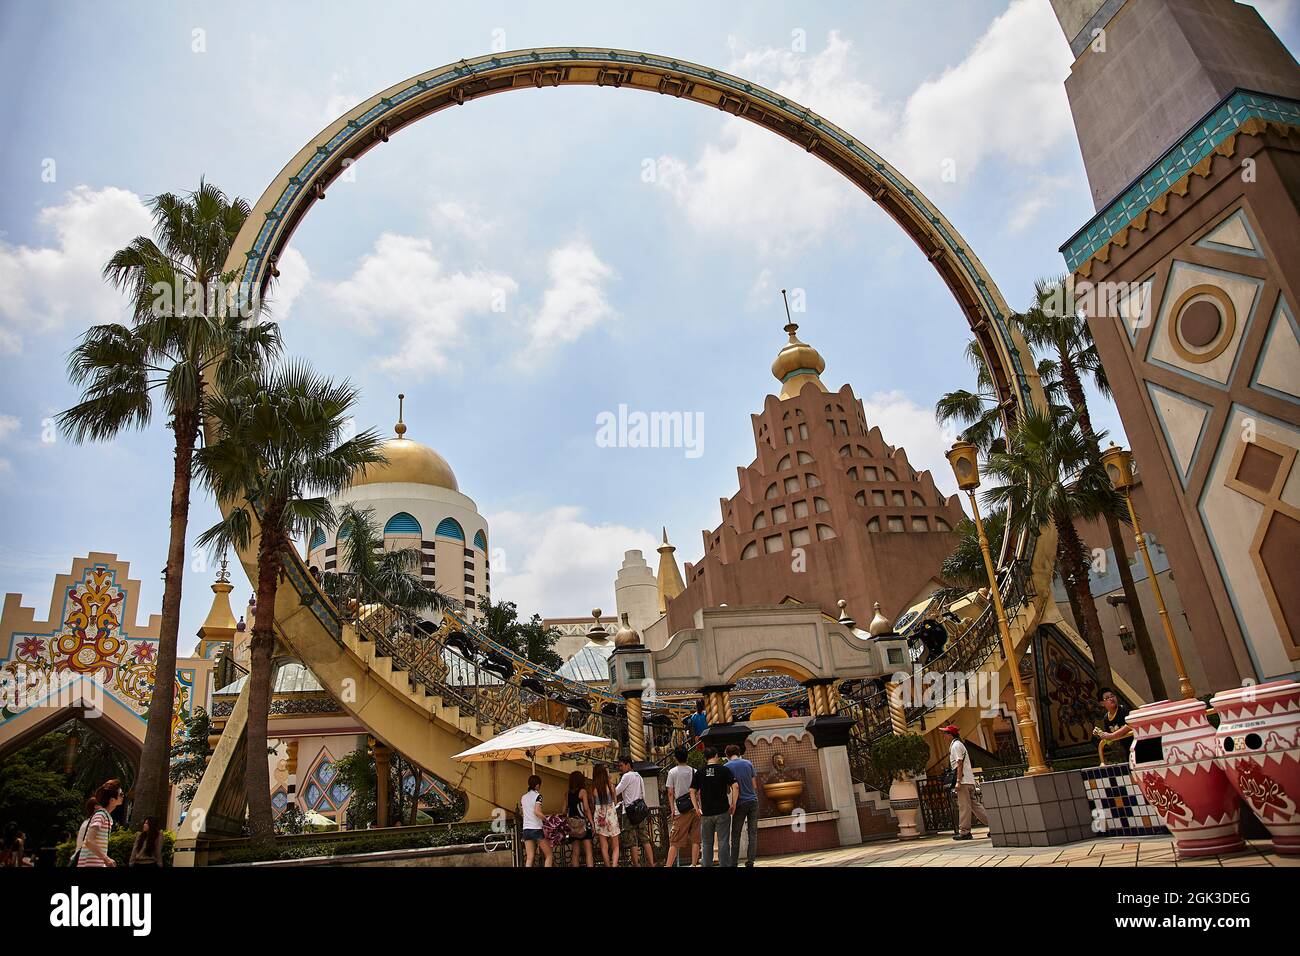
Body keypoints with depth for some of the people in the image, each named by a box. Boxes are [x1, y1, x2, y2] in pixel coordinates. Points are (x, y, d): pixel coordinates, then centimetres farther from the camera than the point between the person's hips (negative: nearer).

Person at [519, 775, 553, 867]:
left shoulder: (523, 798, 13)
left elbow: (523, 815, 16)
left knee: (529, 858, 4)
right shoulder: (538, 796, -7)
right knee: (549, 855, 4)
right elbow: (537, 812, -21)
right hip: (537, 829, -6)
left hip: (526, 829, 6)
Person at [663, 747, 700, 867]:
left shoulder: (672, 772, -2)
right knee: (695, 840, 8)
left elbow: (670, 793, -3)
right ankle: (694, 864, 8)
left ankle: (668, 864, -1)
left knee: (675, 841, 2)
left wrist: (673, 809, 4)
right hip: (695, 808, 2)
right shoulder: (694, 771, 2)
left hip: (681, 811, -2)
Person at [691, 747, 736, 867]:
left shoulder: (699, 772, 4)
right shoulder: (723, 769, -2)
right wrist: (733, 804, -2)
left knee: (707, 843, 11)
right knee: (723, 842, 3)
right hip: (722, 811, -2)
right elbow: (735, 787, -10)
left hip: (706, 813, 2)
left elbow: (692, 792, 2)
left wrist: (697, 808, 7)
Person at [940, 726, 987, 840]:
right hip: (970, 781, 10)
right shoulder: (958, 744, 22)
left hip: (963, 780, -10)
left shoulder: (956, 745, -8)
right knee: (974, 804, 10)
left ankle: (964, 832, -5)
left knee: (964, 806, -7)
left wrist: (958, 781, -19)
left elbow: (959, 764, -16)